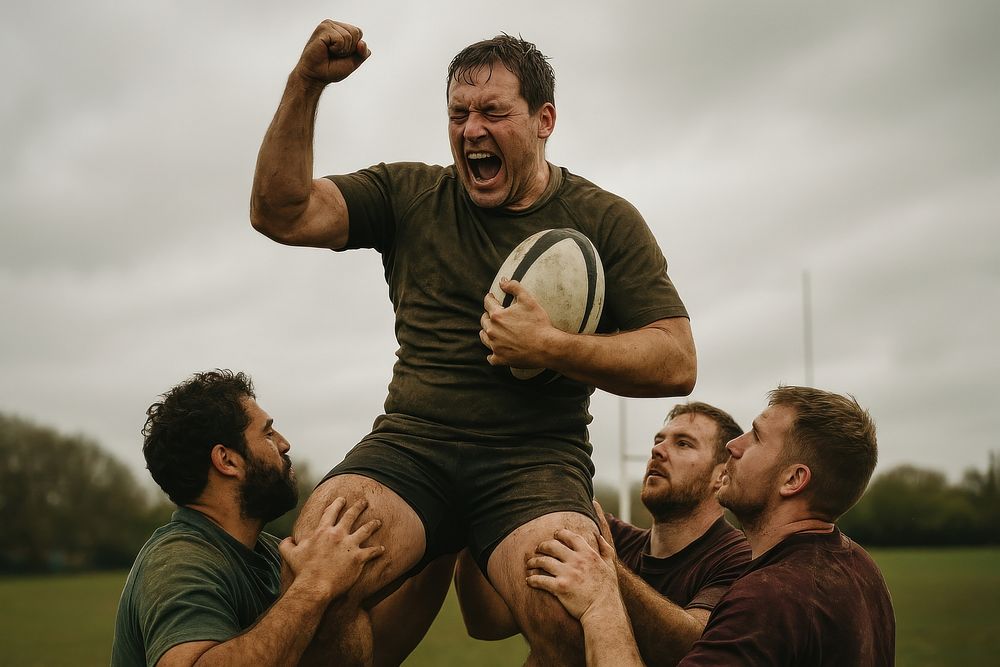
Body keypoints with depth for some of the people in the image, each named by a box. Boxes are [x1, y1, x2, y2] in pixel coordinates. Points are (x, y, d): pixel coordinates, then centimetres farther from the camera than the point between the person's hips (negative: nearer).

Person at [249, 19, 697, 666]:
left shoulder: (604, 220, 9)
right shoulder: (409, 195, 14)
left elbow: (677, 363, 3)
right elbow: (280, 213, 2)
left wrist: (550, 349, -10)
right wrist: (307, 83, -7)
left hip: (537, 457, -1)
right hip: (410, 443, 2)